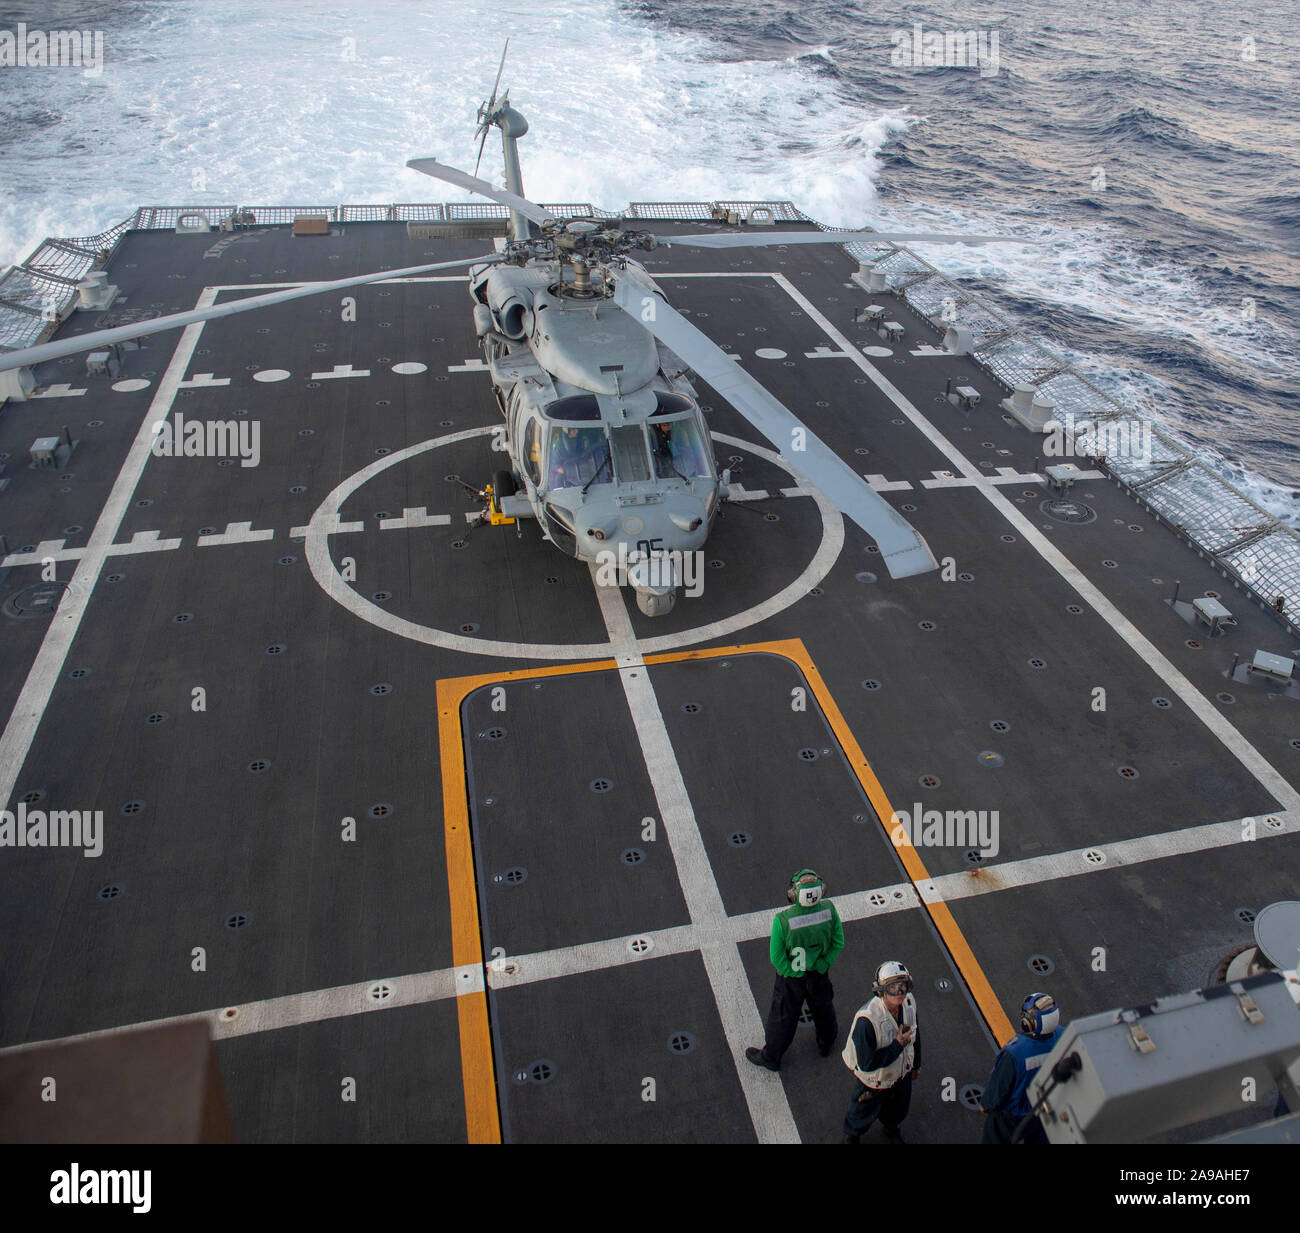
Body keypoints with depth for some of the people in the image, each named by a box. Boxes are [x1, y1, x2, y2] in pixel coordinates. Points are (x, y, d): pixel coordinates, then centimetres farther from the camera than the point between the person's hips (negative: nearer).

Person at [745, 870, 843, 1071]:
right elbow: (838, 943, -11)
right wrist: (822, 965, -2)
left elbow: (777, 958, -23)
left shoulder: (782, 920, -35)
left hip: (791, 978, -3)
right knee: (822, 1007, 31)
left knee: (783, 1017, 20)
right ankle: (826, 1043, 57)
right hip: (820, 973, 3)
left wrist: (797, 973, -7)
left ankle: (770, 1057, 43)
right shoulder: (829, 909, -25)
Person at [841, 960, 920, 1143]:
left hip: (901, 1073, 5)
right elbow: (867, 1063, -37)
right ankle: (852, 1135, 58)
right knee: (864, 1113, 25)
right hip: (872, 1080, -5)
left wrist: (916, 1064, 14)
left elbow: (914, 1036, 0)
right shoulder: (867, 1020, -43)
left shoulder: (909, 1003, -21)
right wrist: (898, 1045, -33)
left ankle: (892, 1129, 66)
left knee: (898, 1110, 32)